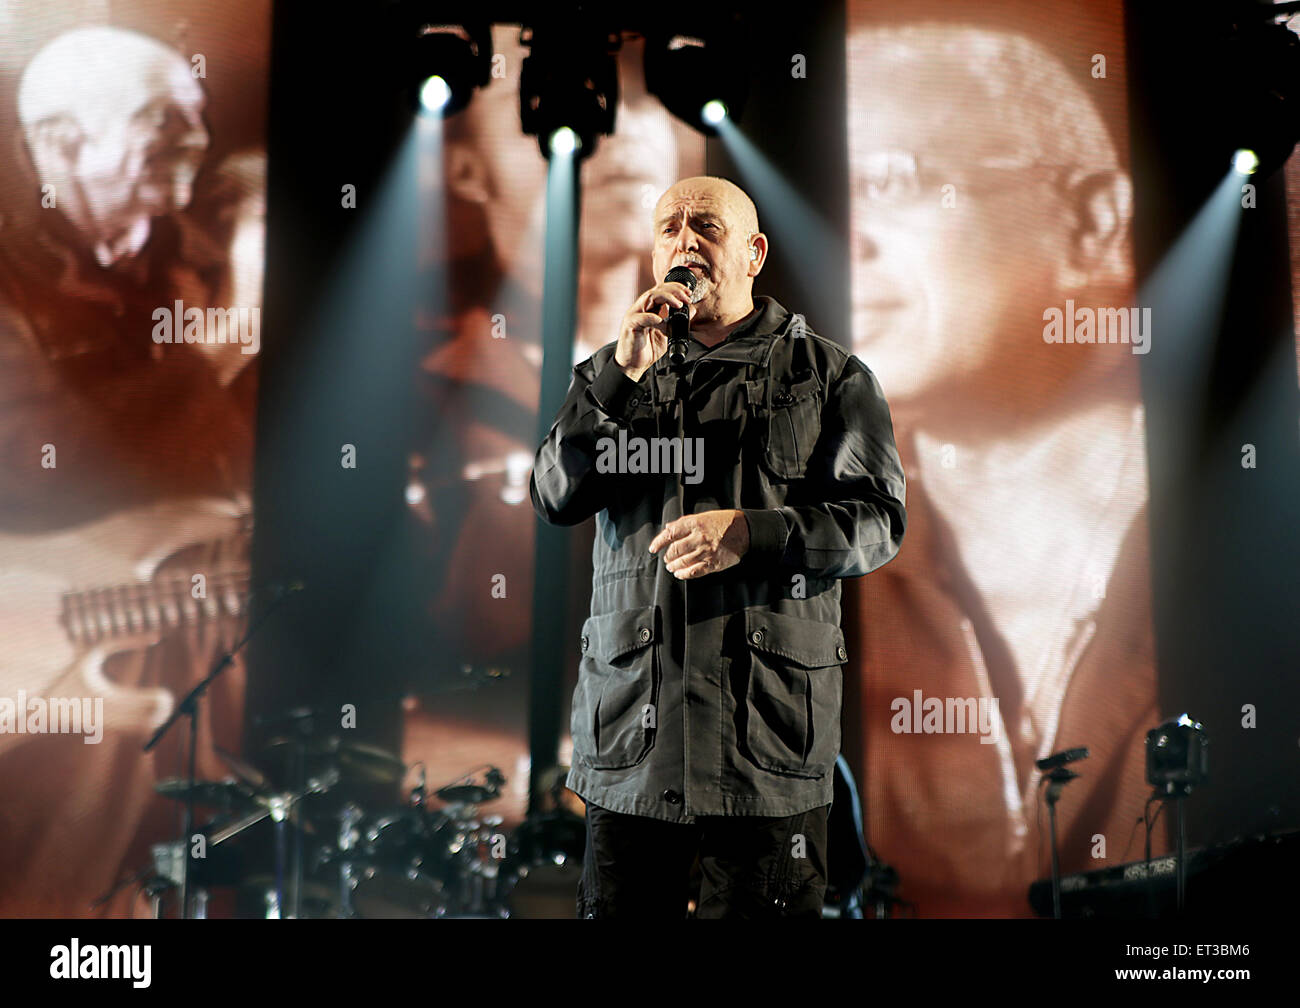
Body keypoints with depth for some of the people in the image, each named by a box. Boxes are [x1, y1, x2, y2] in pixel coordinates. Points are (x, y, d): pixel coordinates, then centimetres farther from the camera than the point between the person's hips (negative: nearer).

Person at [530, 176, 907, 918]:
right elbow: (556, 498, 1)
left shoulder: (829, 375, 7)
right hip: (631, 728, 2)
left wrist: (753, 533, -17)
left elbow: (880, 520, -1)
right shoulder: (617, 373, 15)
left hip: (770, 728, -2)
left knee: (764, 908, 6)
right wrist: (623, 374, -10)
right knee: (617, 907, 9)